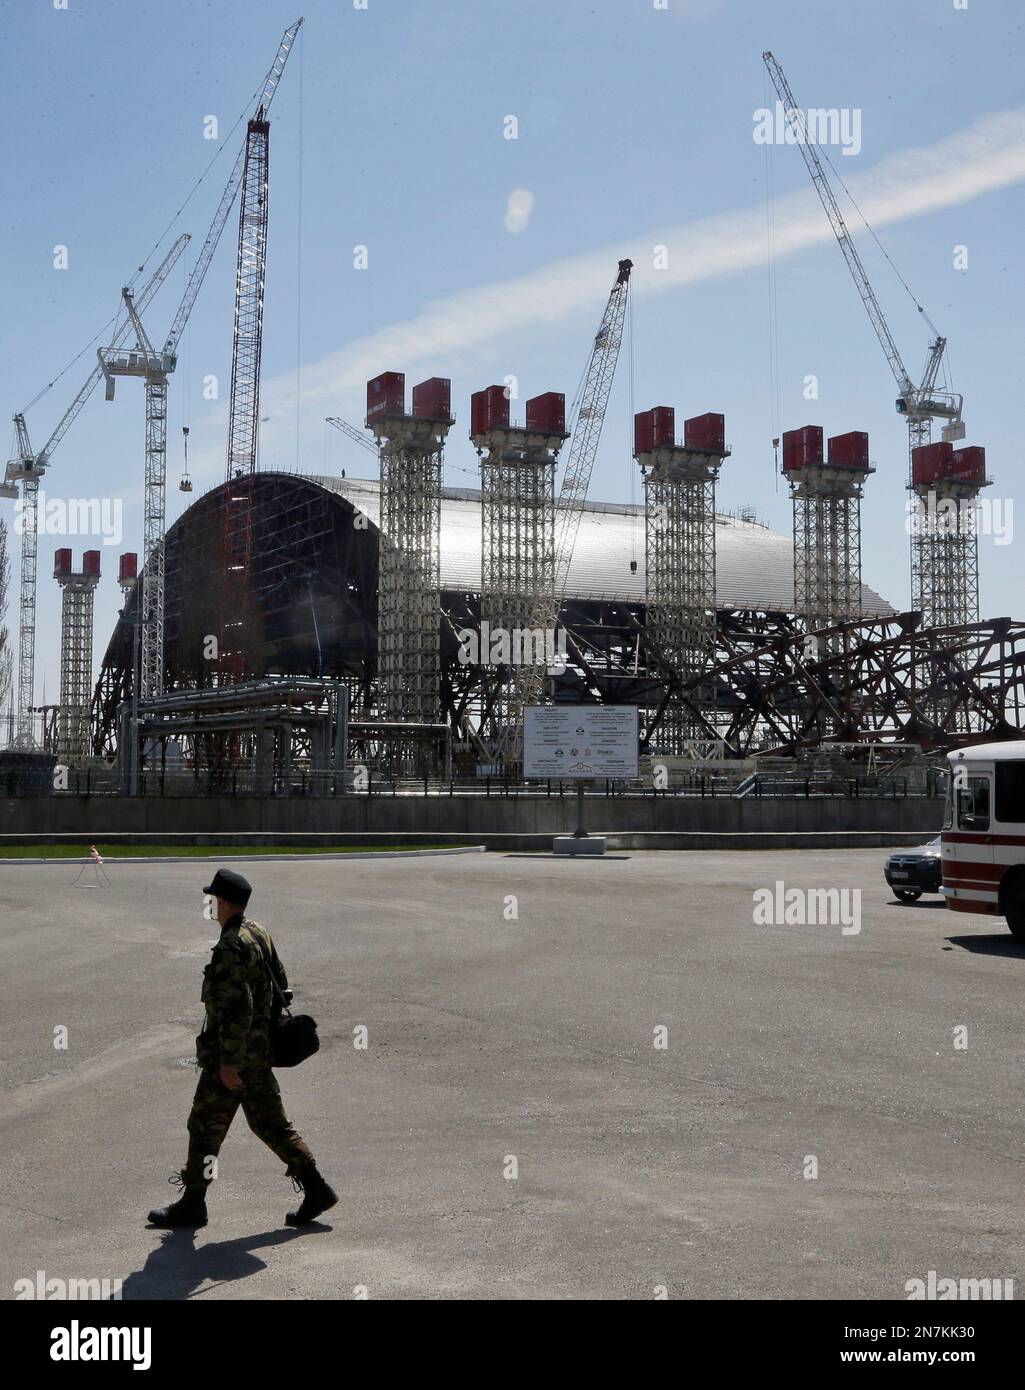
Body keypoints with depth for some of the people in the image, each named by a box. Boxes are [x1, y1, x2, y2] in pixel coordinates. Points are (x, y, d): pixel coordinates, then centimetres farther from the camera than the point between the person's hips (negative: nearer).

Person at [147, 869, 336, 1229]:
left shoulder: (230, 947, -20)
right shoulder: (260, 933, 9)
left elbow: (237, 1007, -25)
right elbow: (281, 983, 18)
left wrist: (228, 1061, -22)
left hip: (234, 1053, -9)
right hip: (259, 1049, 9)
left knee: (205, 1127, 4)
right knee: (269, 1122, 12)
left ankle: (191, 1205, 15)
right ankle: (315, 1189, 9)